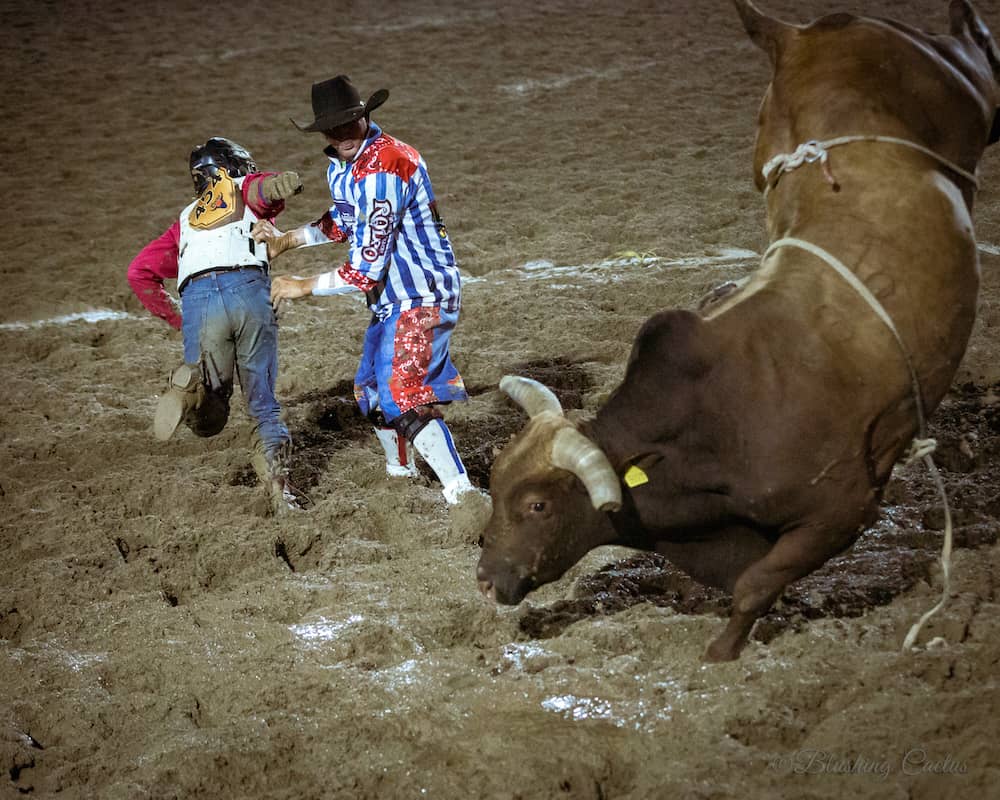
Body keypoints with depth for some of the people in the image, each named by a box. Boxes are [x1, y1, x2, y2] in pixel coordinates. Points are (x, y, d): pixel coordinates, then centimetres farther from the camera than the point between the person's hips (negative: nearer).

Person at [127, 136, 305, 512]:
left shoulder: (186, 220, 36)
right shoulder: (248, 189, 26)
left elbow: (140, 272, 27)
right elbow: (268, 187, -1)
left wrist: (175, 319, 31)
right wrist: (282, 184, -24)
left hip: (197, 298, 2)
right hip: (249, 291, -2)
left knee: (208, 420, 7)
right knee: (264, 405, 9)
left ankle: (191, 385, -24)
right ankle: (279, 490, -6)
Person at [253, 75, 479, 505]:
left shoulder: (383, 168, -27)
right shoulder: (341, 165, 3)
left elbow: (367, 269, -26)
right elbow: (343, 222, 25)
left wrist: (303, 287, -16)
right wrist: (287, 239, 13)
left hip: (421, 297, -10)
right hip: (392, 299, 10)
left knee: (402, 395, -20)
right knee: (370, 389, 22)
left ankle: (460, 490, -19)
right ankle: (400, 469, 44)